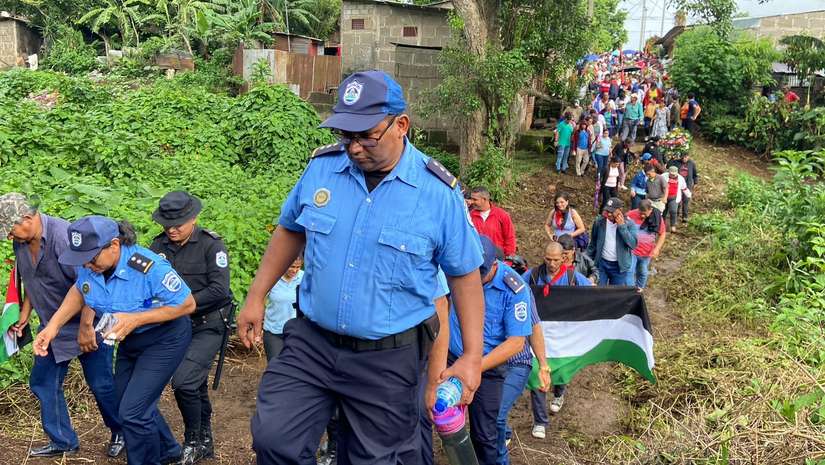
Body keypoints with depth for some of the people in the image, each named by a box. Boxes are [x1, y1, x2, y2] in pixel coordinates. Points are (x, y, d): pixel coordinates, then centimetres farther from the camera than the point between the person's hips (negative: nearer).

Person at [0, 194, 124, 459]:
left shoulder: (63, 236, -27)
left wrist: (86, 327, -27)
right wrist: (24, 315, 14)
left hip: (86, 328, -8)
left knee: (101, 385, 3)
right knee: (42, 384, 13)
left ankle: (120, 433, 27)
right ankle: (62, 441, 30)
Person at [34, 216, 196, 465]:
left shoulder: (149, 267, -35)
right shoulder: (89, 265, -16)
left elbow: (187, 304, -26)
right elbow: (79, 291, 7)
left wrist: (135, 319, -32)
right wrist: (54, 325, -6)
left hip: (164, 339, -7)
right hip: (130, 340, 8)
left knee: (133, 411, -11)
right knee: (126, 403, 20)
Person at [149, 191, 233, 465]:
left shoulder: (211, 244, -12)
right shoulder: (159, 245, 2)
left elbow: (219, 290, -19)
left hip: (208, 326, -5)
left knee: (184, 381, -18)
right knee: (196, 385, 16)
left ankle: (193, 443, 4)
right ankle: (205, 443, 33)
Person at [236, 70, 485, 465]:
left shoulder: (438, 192, -13)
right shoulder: (322, 167, -5)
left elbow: (464, 274, -4)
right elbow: (290, 229, 12)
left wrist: (472, 357, -6)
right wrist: (256, 296, 12)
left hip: (389, 358, -2)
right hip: (311, 343, 3)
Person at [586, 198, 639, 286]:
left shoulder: (629, 224, -9)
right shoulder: (599, 222, -4)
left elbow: (633, 244, -21)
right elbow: (593, 244, 6)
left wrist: (622, 226, -22)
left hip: (619, 266, -1)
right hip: (601, 263, 1)